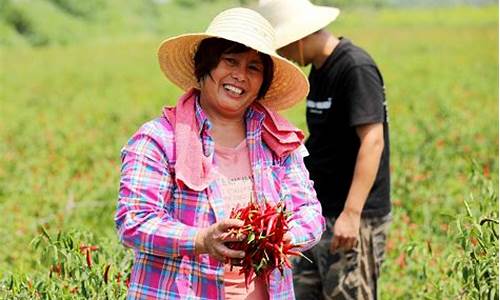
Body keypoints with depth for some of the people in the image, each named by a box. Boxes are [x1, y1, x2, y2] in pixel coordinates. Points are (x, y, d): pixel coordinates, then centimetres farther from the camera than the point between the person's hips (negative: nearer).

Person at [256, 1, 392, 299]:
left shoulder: (356, 68, -15)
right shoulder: (319, 70, 13)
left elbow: (372, 140, -23)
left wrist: (351, 213, -29)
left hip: (352, 221, -9)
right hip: (320, 216, 9)